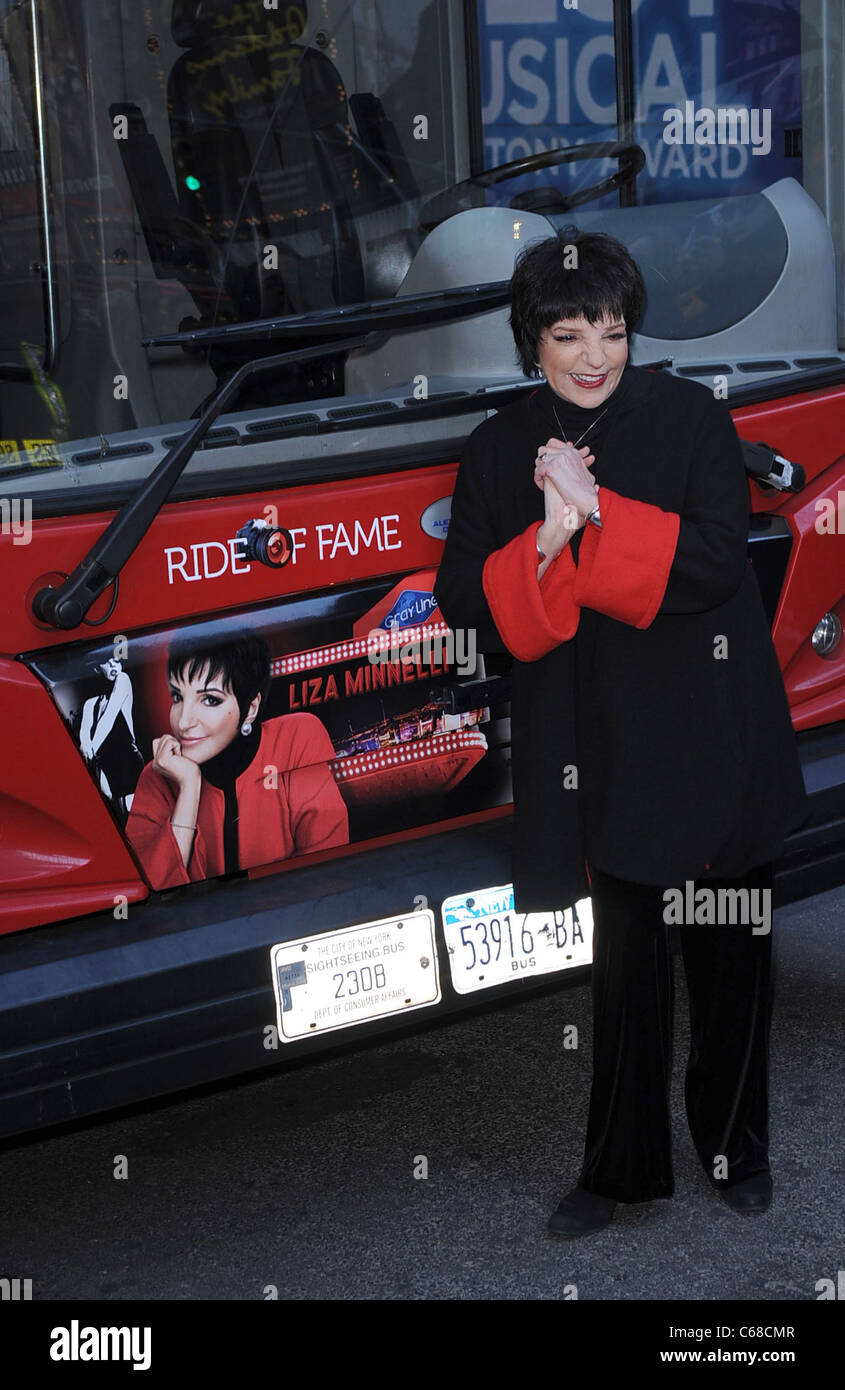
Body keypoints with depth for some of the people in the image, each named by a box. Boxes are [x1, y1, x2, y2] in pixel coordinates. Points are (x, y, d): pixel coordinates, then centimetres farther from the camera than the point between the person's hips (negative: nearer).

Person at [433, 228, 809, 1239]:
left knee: (729, 951, 10)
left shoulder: (692, 419, -4)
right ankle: (623, 1166, 20)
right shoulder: (499, 451, 2)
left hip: (708, 728, -1)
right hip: (597, 744, 1)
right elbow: (464, 599, -5)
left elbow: (714, 561, -17)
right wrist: (549, 538, -21)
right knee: (624, 955, 6)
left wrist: (592, 513, -22)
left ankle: (734, 1148, 29)